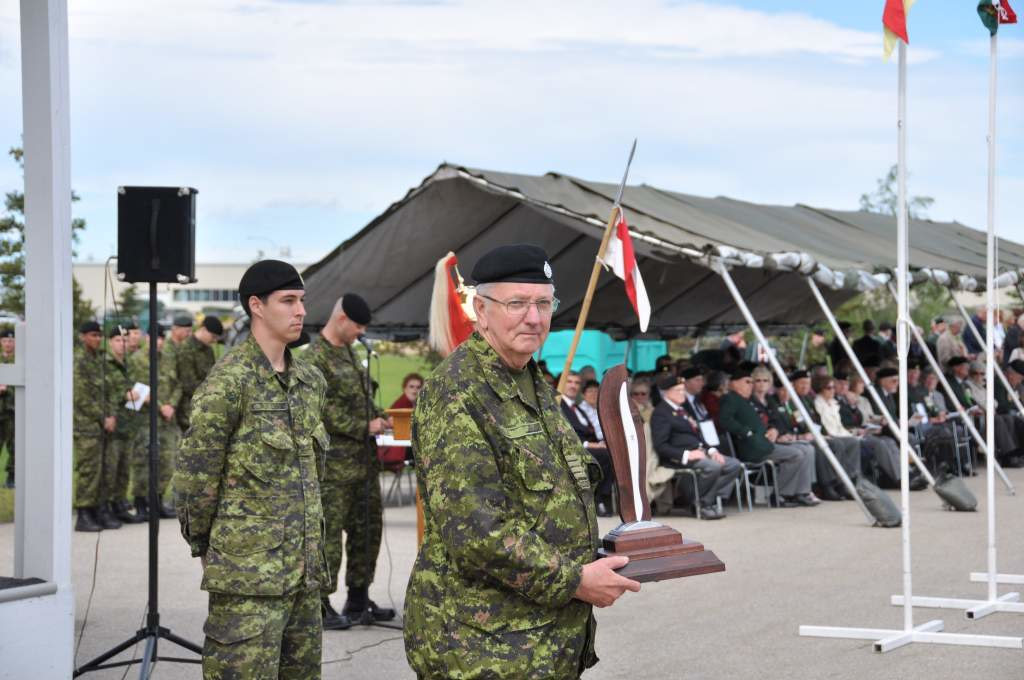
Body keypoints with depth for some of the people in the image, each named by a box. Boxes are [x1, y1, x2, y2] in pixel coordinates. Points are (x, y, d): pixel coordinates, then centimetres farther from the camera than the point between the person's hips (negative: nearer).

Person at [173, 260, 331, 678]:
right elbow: (193, 477, -10)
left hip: (304, 570, 7)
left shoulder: (310, 380, 12)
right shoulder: (229, 382, -12)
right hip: (248, 575, -7)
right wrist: (203, 549, -1)